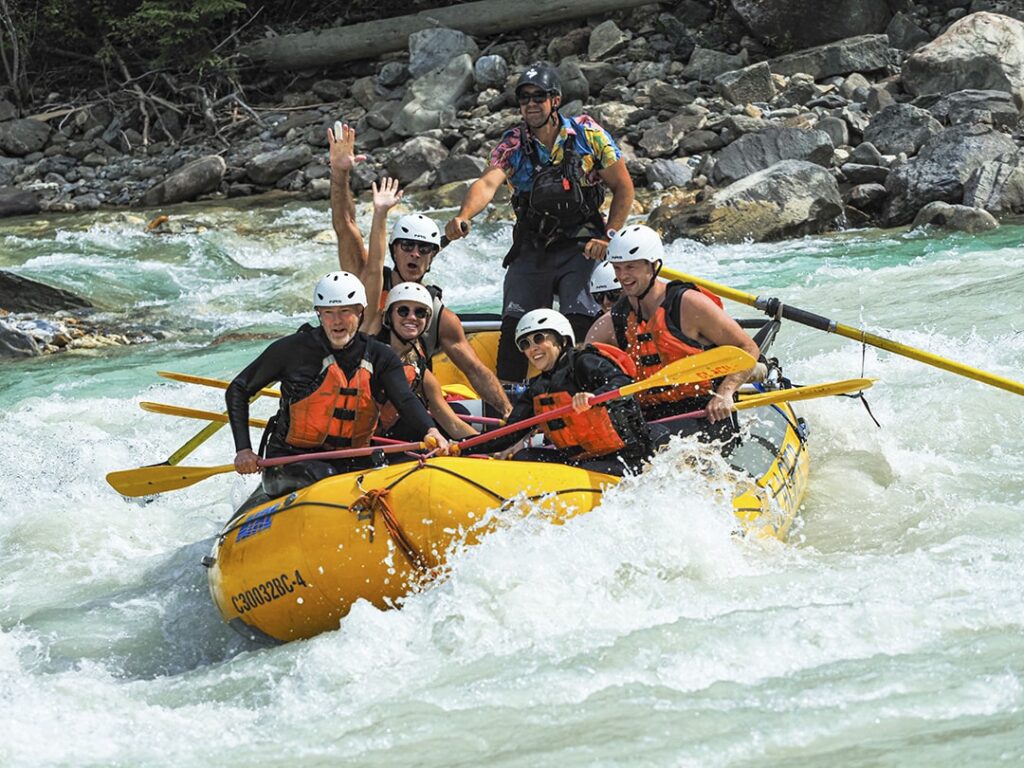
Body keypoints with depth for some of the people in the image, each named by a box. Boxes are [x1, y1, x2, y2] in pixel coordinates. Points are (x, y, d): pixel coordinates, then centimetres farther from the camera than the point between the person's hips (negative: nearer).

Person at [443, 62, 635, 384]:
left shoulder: (587, 134, -4)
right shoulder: (513, 144, -1)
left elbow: (623, 188, 2)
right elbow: (487, 183, -19)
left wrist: (609, 239, -9)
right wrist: (464, 216, -40)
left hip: (581, 247, -2)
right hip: (532, 249, 2)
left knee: (579, 321, -22)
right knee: (516, 322, -11)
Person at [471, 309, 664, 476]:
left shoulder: (584, 362, -8)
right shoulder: (538, 389, 14)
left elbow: (623, 383, -25)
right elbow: (510, 433, 10)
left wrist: (594, 397, -47)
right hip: (579, 459, 8)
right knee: (522, 459, -6)